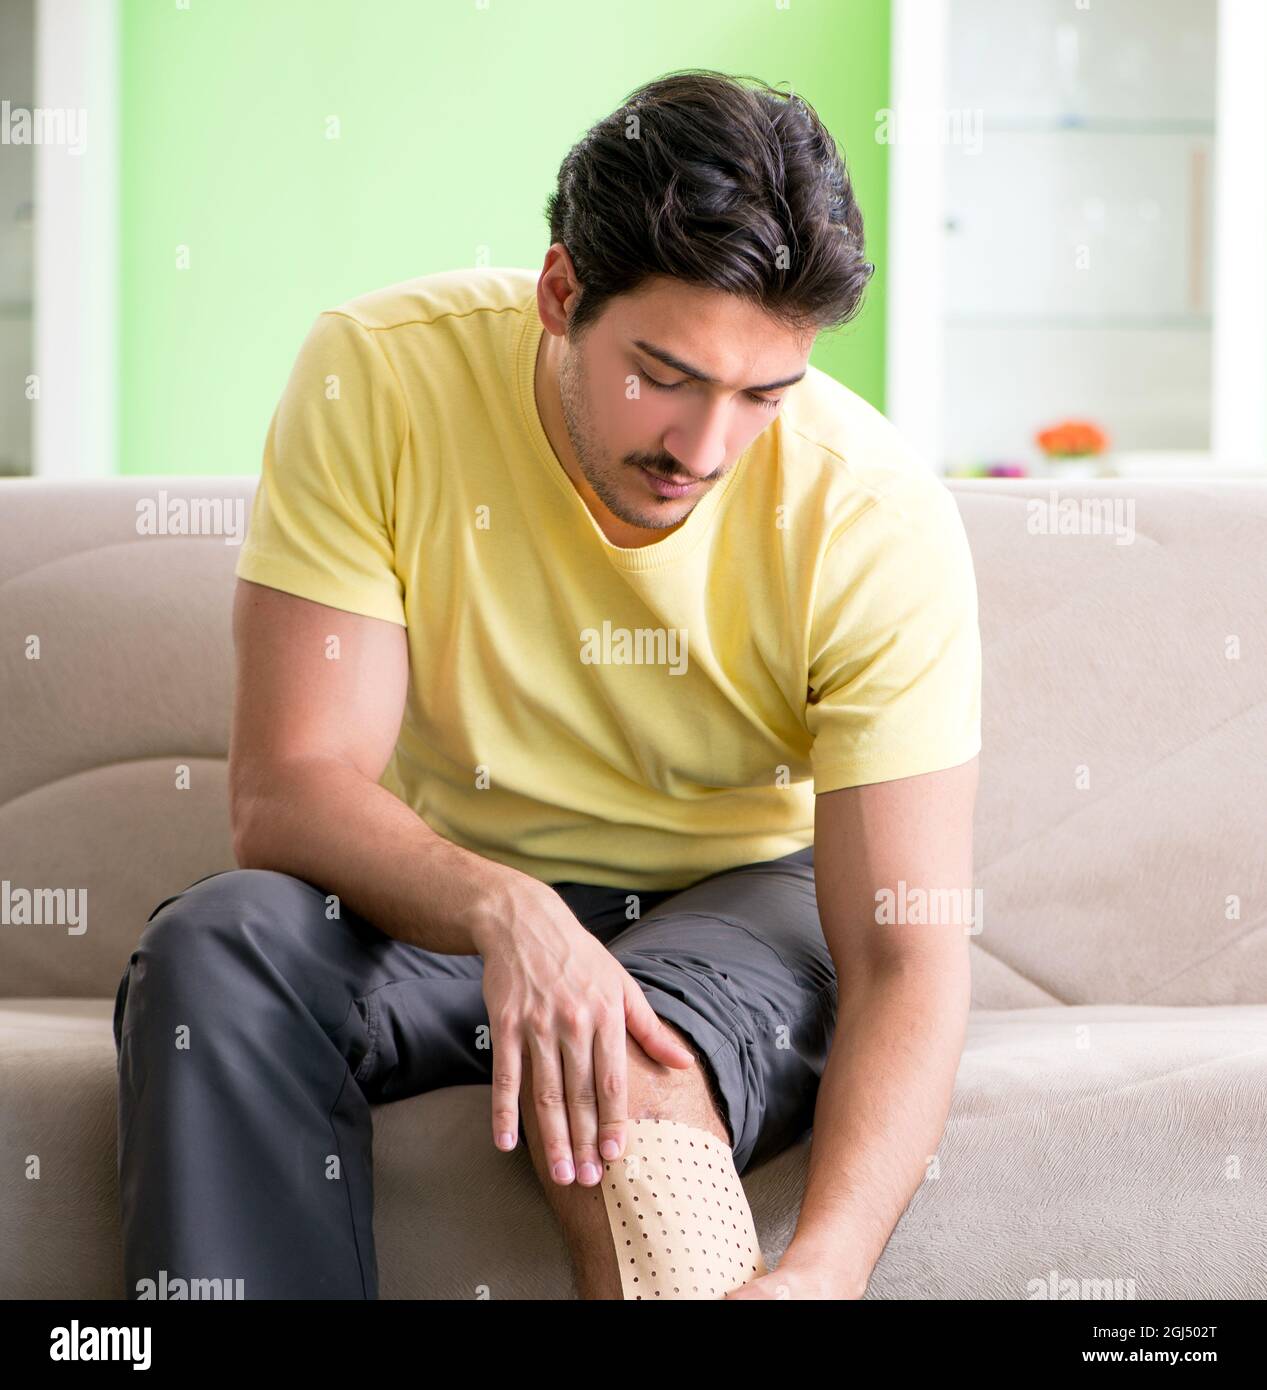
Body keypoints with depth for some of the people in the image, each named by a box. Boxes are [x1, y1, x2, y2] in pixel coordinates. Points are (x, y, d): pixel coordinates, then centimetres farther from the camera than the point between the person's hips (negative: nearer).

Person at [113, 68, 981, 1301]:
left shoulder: (879, 515, -20)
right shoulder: (376, 378, -17)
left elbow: (907, 960, -23)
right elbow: (286, 786, -21)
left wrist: (820, 1268, -41)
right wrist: (504, 909, -42)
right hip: (439, 894, 2)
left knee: (631, 1077, -36)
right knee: (218, 947, -30)